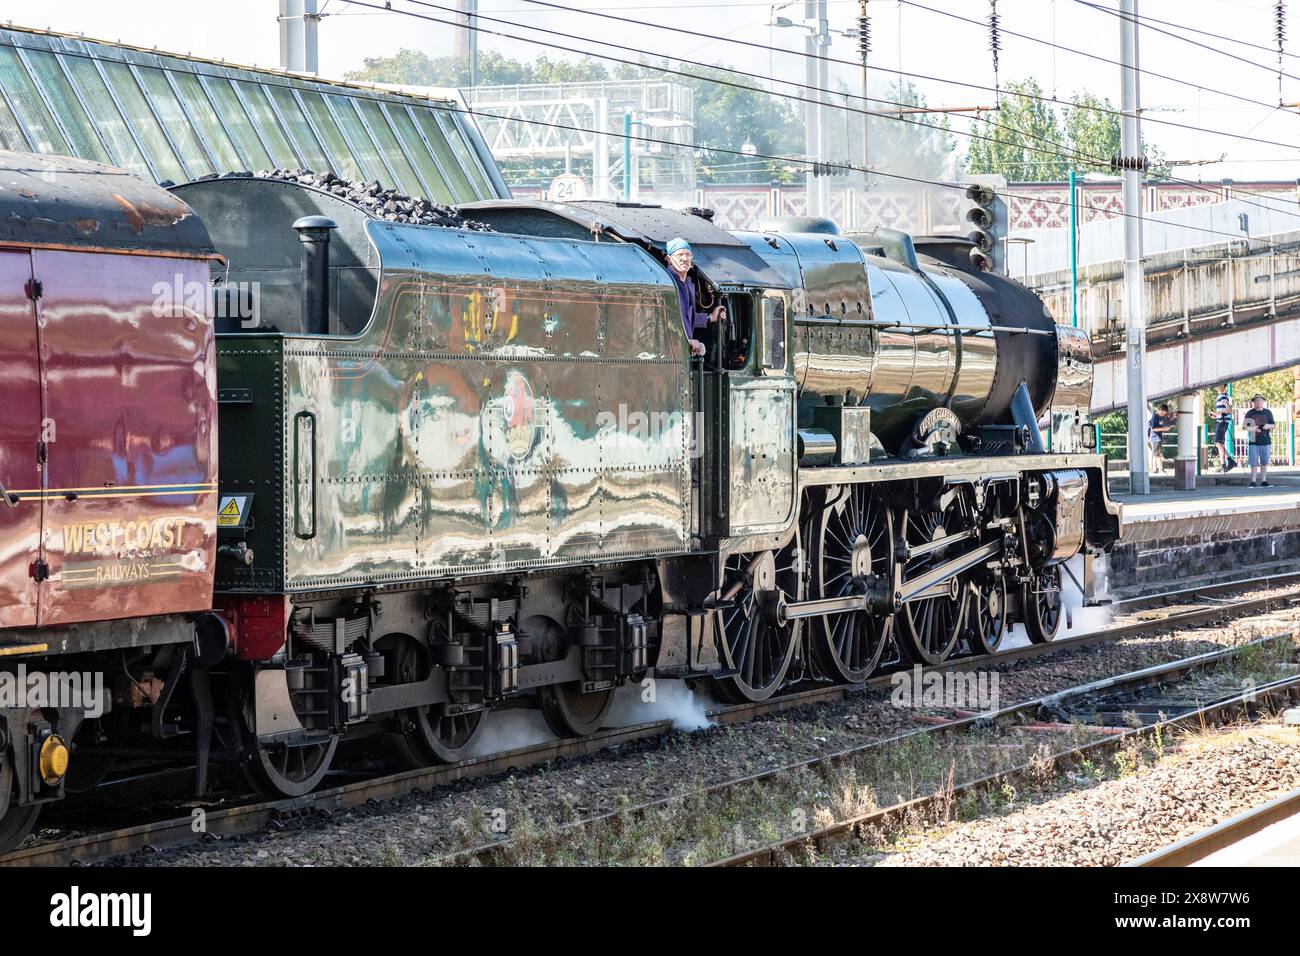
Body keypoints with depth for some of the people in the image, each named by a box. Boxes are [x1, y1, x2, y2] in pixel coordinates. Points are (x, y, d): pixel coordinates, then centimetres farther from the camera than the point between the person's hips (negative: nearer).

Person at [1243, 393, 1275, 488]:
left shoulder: (1268, 413, 10)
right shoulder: (1250, 413, 5)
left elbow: (1273, 425, 12)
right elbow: (1246, 427, 4)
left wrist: (1268, 426, -11)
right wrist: (1252, 429, -16)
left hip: (1266, 441, 2)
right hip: (1254, 441, -2)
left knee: (1264, 462, 4)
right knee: (1254, 462, -3)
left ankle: (1263, 481, 10)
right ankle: (1253, 481, 2)